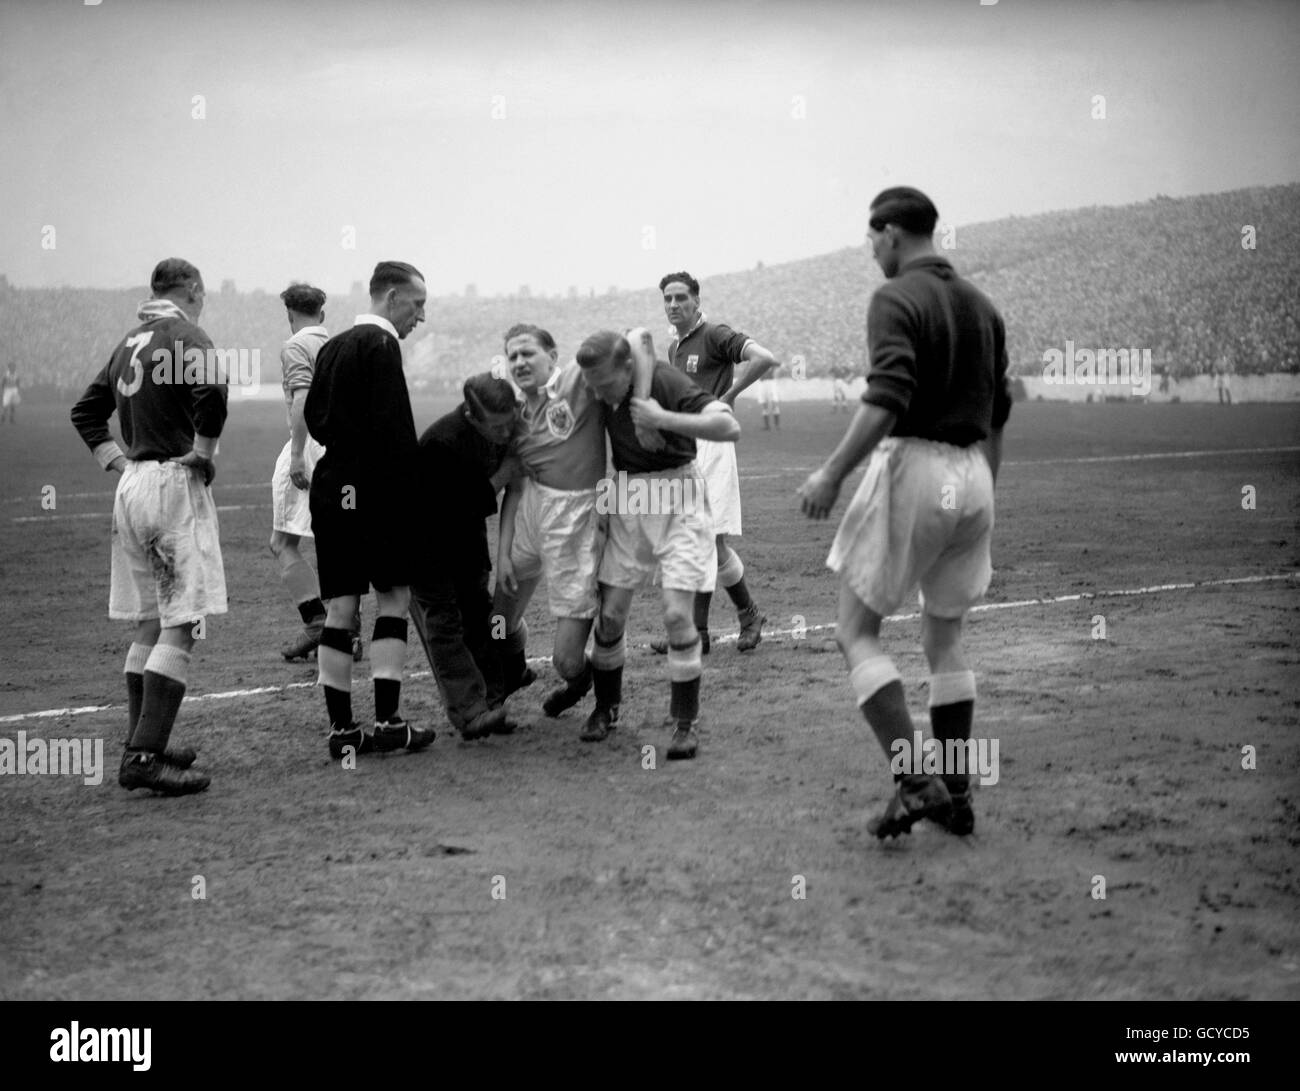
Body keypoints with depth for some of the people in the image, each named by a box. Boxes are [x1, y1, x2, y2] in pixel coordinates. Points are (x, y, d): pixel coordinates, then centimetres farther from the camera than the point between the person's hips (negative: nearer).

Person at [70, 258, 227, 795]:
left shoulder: (130, 341, 15)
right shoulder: (187, 338, -9)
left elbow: (85, 412, 22)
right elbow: (211, 397, -28)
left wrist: (120, 462, 17)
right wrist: (202, 454, -13)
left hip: (132, 484, 8)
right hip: (175, 485, -8)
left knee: (149, 623, 16)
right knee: (180, 625, -8)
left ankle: (141, 746, 20)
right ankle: (144, 756, -14)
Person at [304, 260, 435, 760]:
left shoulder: (332, 347, 16)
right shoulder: (381, 345, -10)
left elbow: (312, 415, 17)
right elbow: (394, 428, -16)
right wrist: (406, 486, -9)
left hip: (330, 488, 8)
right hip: (373, 489, -8)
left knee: (340, 607, 6)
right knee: (393, 596, 0)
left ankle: (341, 728, 6)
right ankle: (387, 722, -4)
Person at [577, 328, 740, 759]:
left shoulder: (665, 380, -23)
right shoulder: (599, 387, -7)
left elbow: (729, 427, -30)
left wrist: (662, 418, -32)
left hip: (677, 500, -5)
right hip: (627, 500, 5)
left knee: (677, 612, -13)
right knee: (610, 611, 4)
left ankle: (685, 723, 0)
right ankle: (606, 707, 26)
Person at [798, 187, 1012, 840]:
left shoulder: (896, 299, -9)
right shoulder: (980, 305, 15)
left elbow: (887, 399, -22)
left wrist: (833, 474, -21)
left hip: (912, 466, -7)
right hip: (971, 475, 7)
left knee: (856, 632, 2)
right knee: (944, 638, 16)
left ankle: (913, 781, -8)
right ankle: (956, 795, 16)